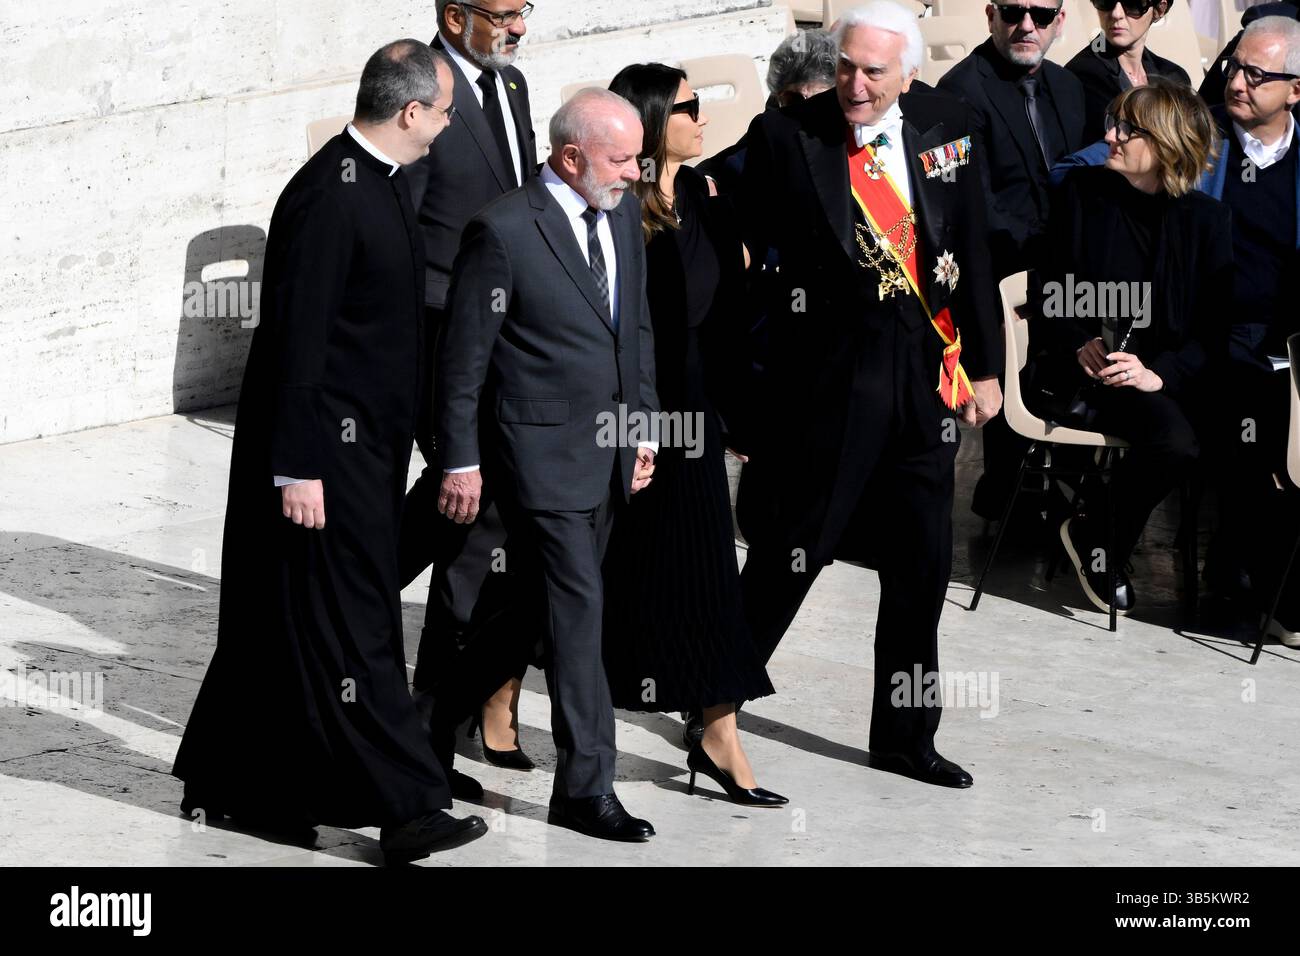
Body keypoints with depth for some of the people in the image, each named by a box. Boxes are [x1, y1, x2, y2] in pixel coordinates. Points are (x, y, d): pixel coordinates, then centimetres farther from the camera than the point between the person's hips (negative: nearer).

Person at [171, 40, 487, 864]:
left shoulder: (385, 182, 11)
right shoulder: (327, 195, -20)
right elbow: (298, 336, -21)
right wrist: (298, 468, -21)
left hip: (369, 446, 10)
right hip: (326, 448, -10)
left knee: (280, 621, 16)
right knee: (351, 627, -6)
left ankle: (222, 781, 26)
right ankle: (403, 806, -4)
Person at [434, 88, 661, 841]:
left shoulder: (624, 215, 8)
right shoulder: (504, 231, -15)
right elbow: (464, 354, -10)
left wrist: (644, 426, 15)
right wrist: (462, 461, -10)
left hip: (608, 452, 7)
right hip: (542, 452, -7)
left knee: (540, 604, 15)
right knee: (578, 609, -8)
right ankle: (587, 789, -3)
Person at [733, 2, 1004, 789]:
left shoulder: (948, 127, 2)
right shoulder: (786, 136, -8)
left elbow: (972, 251, 8)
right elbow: (744, 250, -4)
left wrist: (983, 365, 7)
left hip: (927, 374, 4)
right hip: (826, 378, -4)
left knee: (923, 564, 11)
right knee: (790, 553, 0)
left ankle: (905, 737, 25)